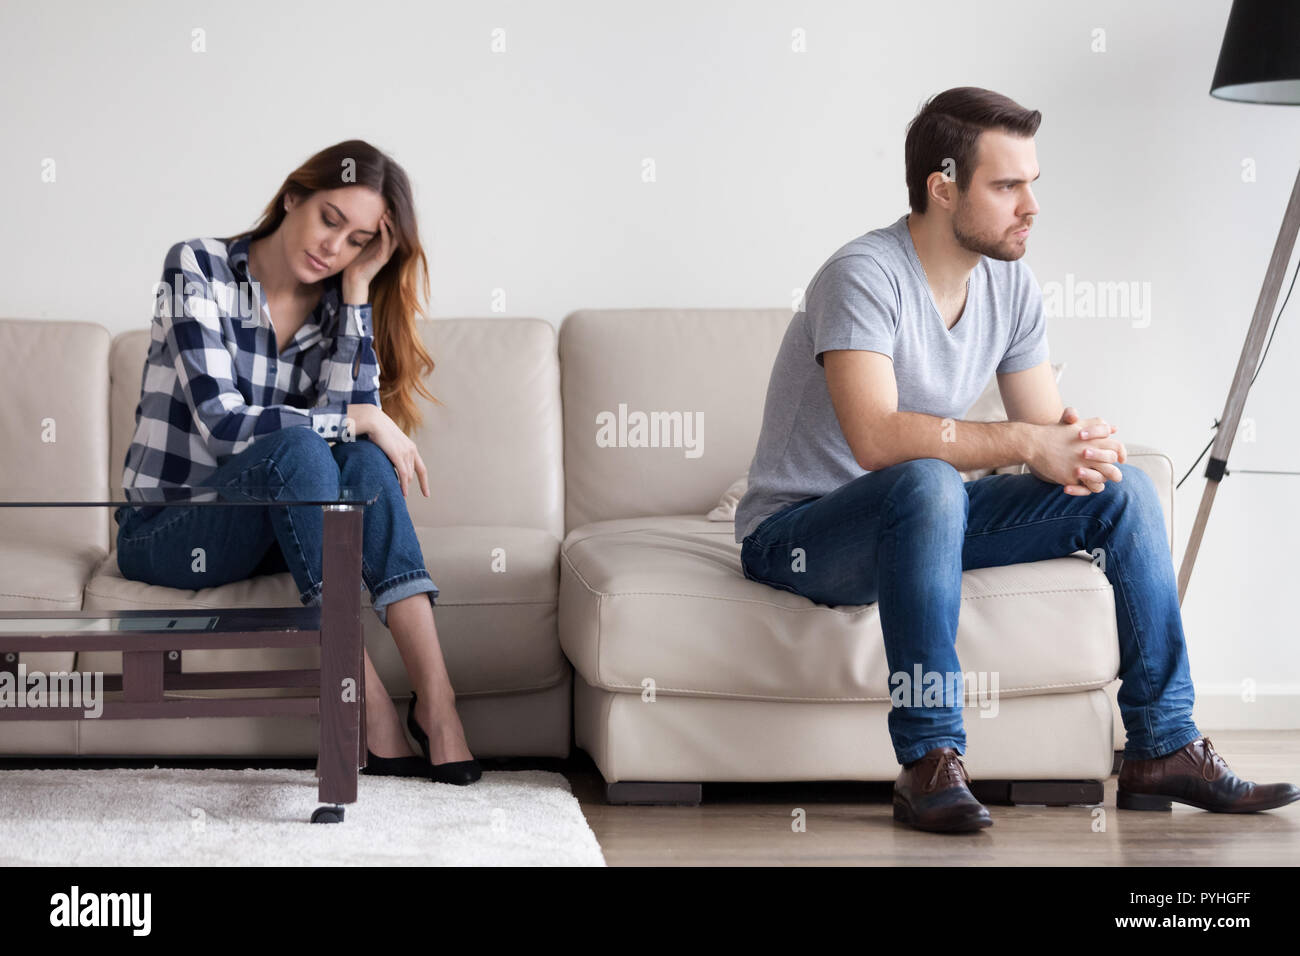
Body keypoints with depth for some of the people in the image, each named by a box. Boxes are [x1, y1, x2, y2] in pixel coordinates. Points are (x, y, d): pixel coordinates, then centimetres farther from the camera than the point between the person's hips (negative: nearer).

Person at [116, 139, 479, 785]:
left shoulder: (335, 308, 5)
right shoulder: (198, 269, -10)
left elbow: (354, 417, -14)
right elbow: (223, 424, -21)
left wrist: (358, 288, -14)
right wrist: (362, 421, -18)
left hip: (271, 530, 5)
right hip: (165, 533, -5)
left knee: (364, 458, -26)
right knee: (296, 445, -33)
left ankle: (435, 701, -37)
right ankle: (375, 716, -40)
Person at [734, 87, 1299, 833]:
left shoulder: (1010, 282, 1)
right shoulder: (865, 276, -23)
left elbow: (1047, 425, 3)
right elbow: (877, 437, -36)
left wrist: (1082, 442, -22)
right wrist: (1028, 443, -34)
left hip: (924, 520, 8)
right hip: (799, 533, -7)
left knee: (1125, 488, -6)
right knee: (929, 484, -39)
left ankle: (1163, 748, -4)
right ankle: (930, 763, -33)